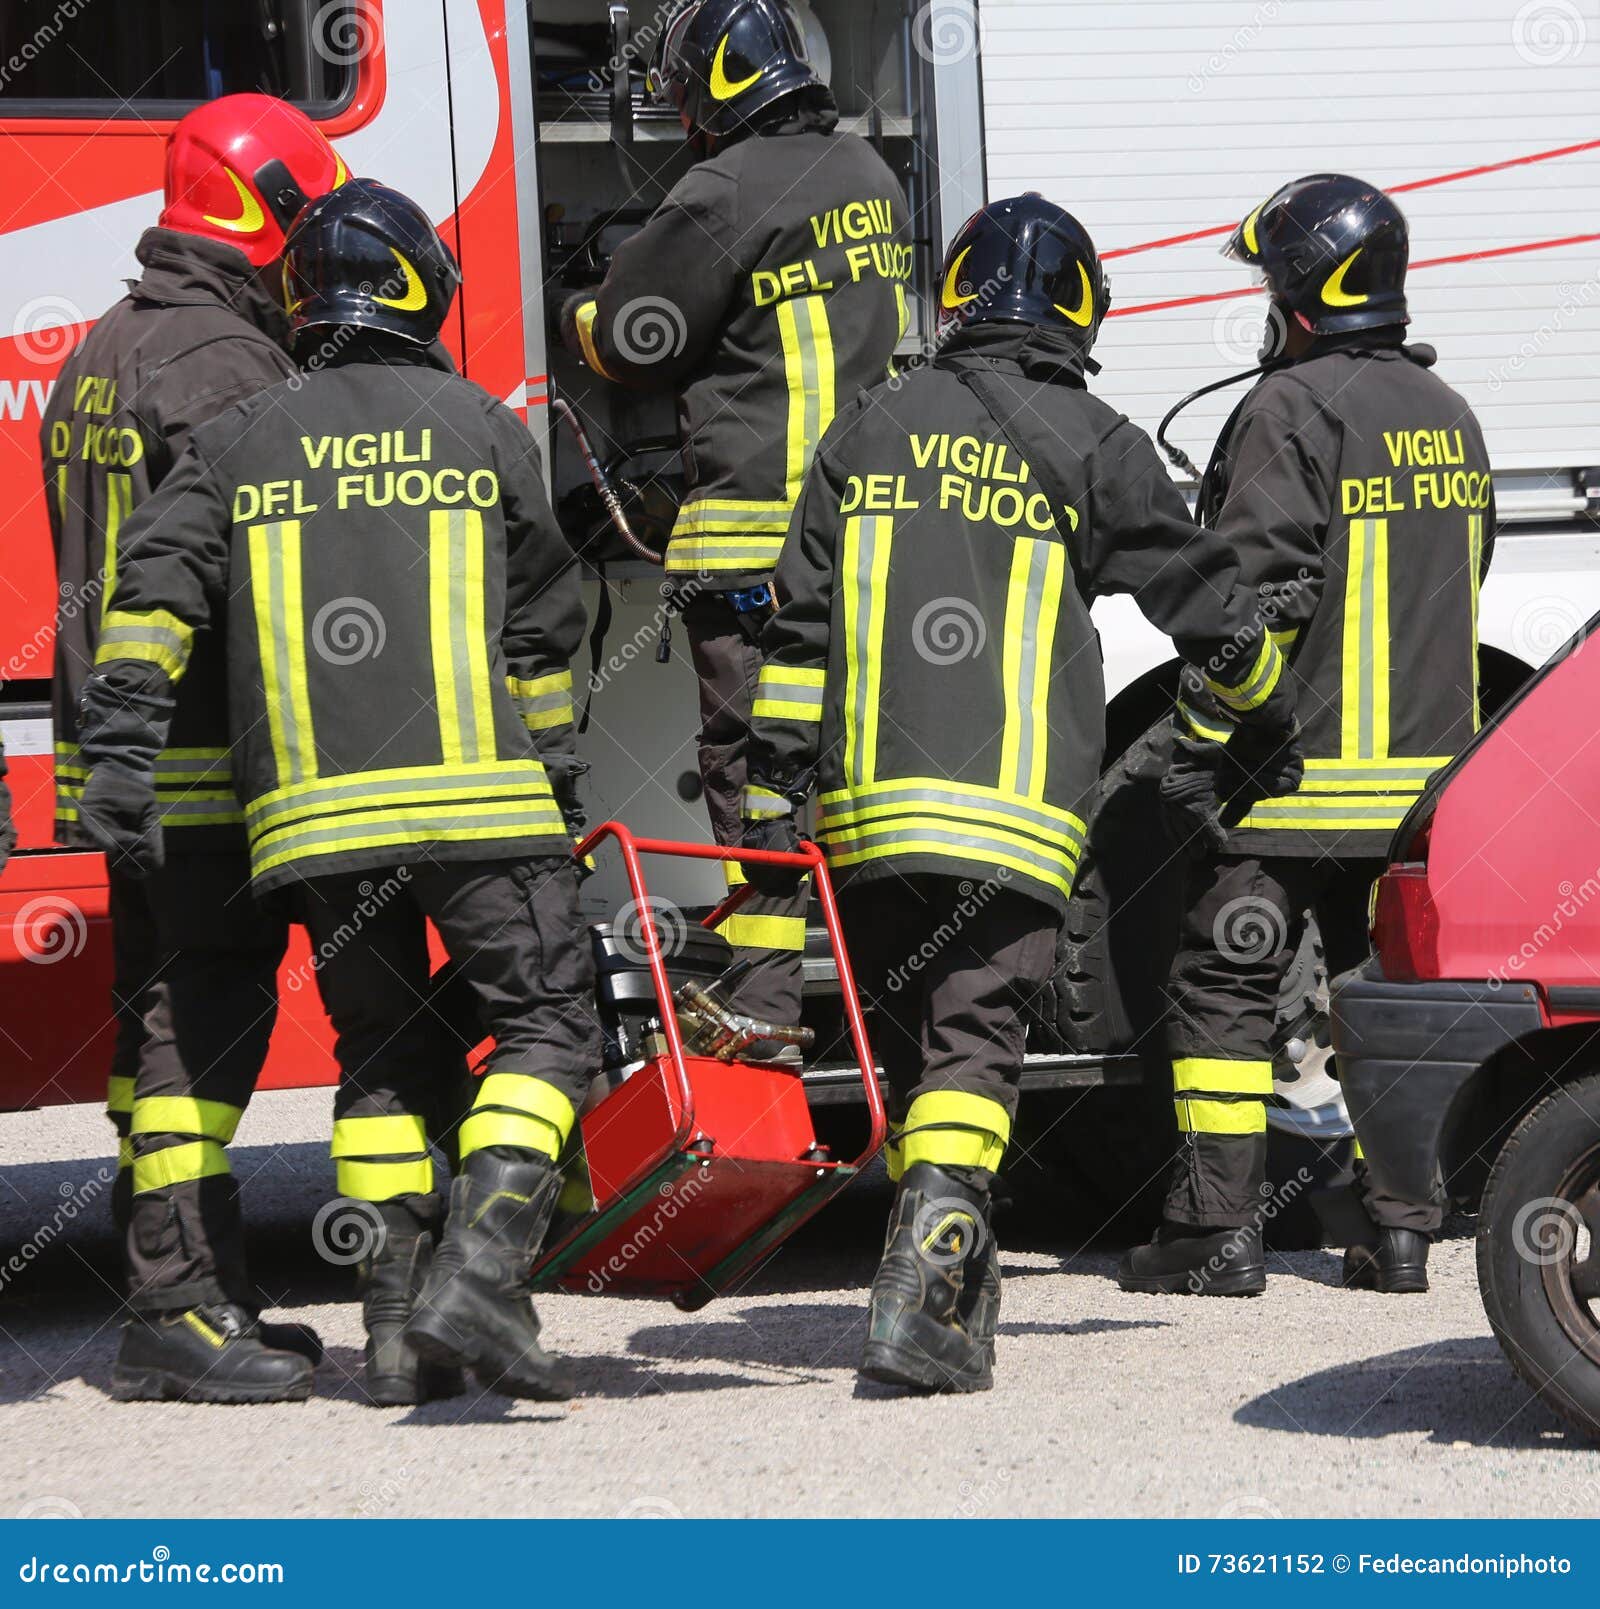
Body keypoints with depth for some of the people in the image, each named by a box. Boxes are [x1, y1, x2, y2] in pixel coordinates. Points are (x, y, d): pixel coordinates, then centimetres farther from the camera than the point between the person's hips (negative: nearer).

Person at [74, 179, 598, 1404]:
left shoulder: (241, 442, 11)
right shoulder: (481, 429, 8)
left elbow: (159, 588, -2)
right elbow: (542, 633, 14)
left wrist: (121, 746, -3)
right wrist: (561, 786, 23)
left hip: (313, 813, 3)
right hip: (475, 798, -3)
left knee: (381, 1057, 15)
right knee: (547, 1025, 4)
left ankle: (396, 1326, 10)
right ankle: (478, 1273, -16)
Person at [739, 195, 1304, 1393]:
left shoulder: (868, 431, 13)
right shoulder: (1093, 446, 3)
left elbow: (800, 631, 10)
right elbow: (1207, 604, 10)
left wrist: (775, 795, 11)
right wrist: (1274, 721, 28)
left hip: (862, 802, 3)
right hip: (1012, 812, -3)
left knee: (910, 1039, 15)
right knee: (973, 1039, -6)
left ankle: (957, 1288, 21)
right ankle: (920, 1296, -22)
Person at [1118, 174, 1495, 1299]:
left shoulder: (1292, 411, -12)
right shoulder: (1449, 417, 13)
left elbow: (1258, 590, -17)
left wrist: (1209, 732, -10)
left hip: (1296, 772, -7)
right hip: (1427, 768, 7)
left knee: (1227, 992, 0)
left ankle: (1219, 1233, -1)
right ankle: (1400, 1233, 9)